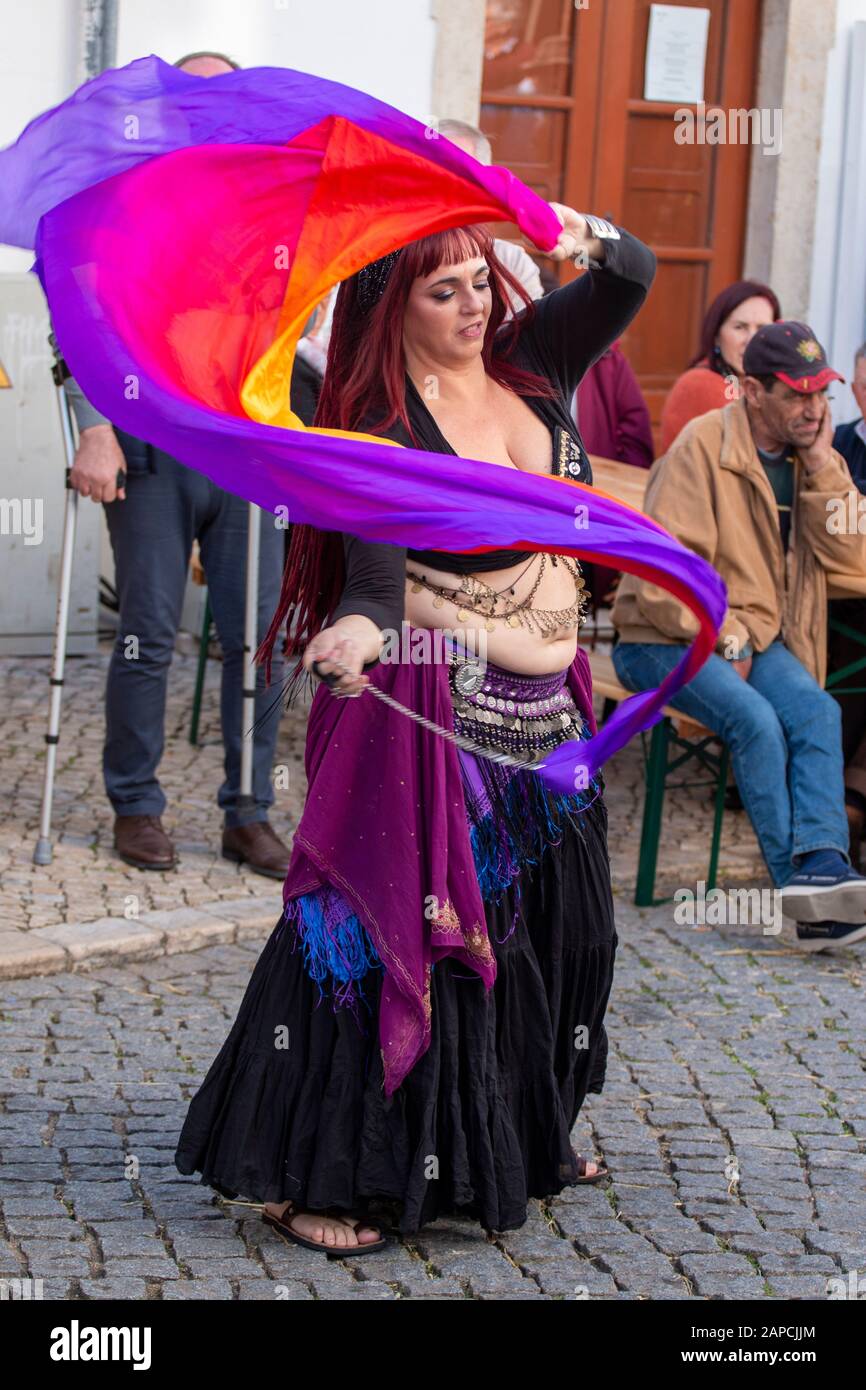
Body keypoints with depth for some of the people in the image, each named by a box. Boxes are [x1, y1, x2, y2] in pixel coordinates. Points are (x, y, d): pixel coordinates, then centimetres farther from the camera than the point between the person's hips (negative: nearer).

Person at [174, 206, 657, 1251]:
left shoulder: (531, 362, 5)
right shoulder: (381, 427, -14)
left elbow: (632, 280, 4)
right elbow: (374, 556, -27)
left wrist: (590, 239, -18)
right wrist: (360, 624, -49)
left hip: (545, 705, 8)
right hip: (430, 704, -7)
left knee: (551, 926, 17)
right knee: (390, 926, -9)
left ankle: (523, 1143, 36)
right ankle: (305, 1176, -2)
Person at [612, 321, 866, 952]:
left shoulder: (811, 453, 9)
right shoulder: (703, 446, -12)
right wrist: (725, 639, -16)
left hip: (755, 639, 6)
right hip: (665, 638, -6)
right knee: (754, 719, -30)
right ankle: (802, 888, -26)